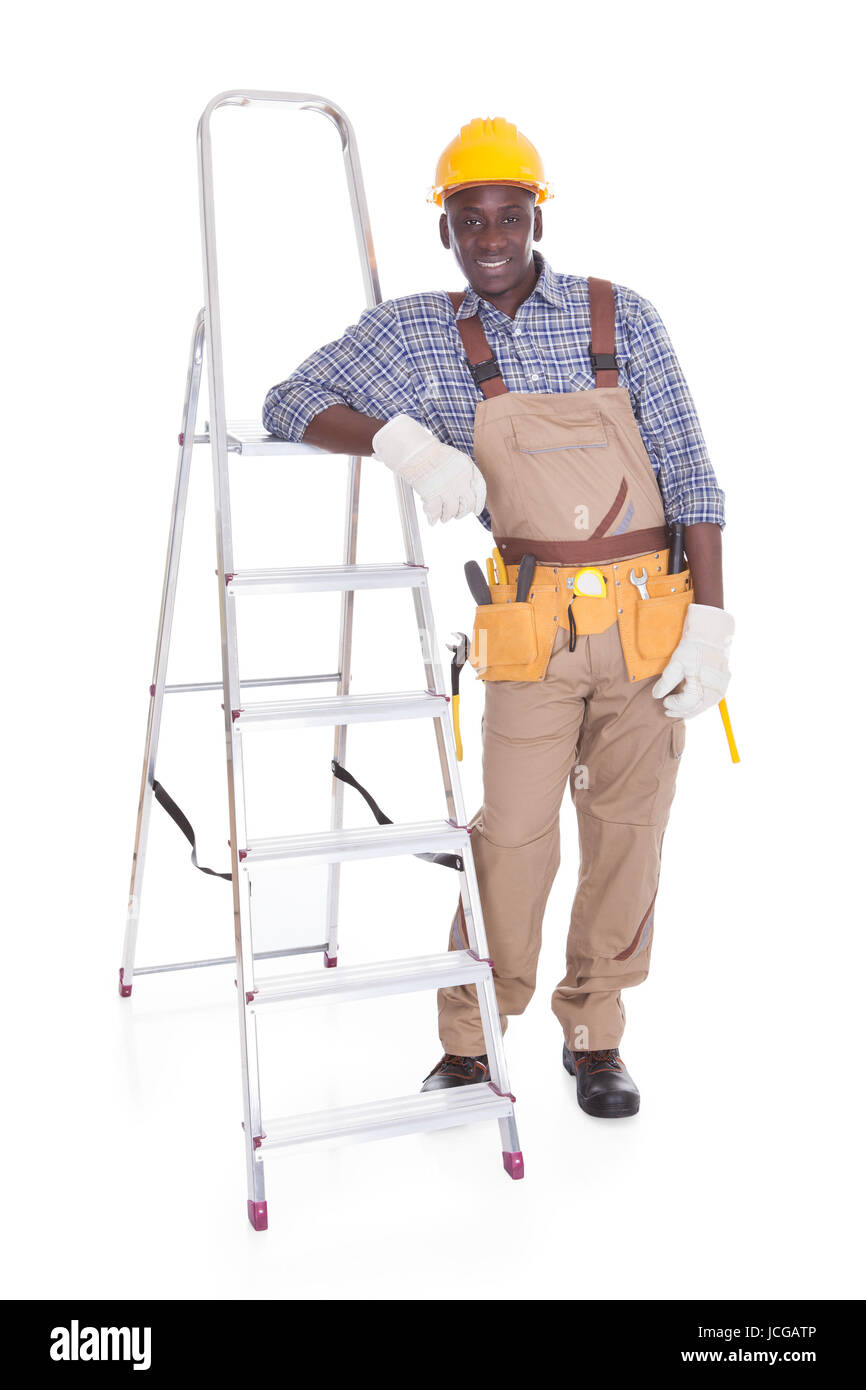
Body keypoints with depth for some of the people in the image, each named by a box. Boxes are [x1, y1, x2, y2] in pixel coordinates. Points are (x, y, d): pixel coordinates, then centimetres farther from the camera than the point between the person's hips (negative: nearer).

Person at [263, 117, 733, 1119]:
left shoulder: (620, 317, 2)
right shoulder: (419, 332, 2)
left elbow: (687, 473, 1)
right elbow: (292, 406, -2)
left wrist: (708, 620, -7)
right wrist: (403, 441, -20)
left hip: (651, 619, 1)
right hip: (536, 629, -1)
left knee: (627, 835, 7)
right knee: (511, 838, -2)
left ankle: (595, 1039, 25)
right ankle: (468, 1045, 17)